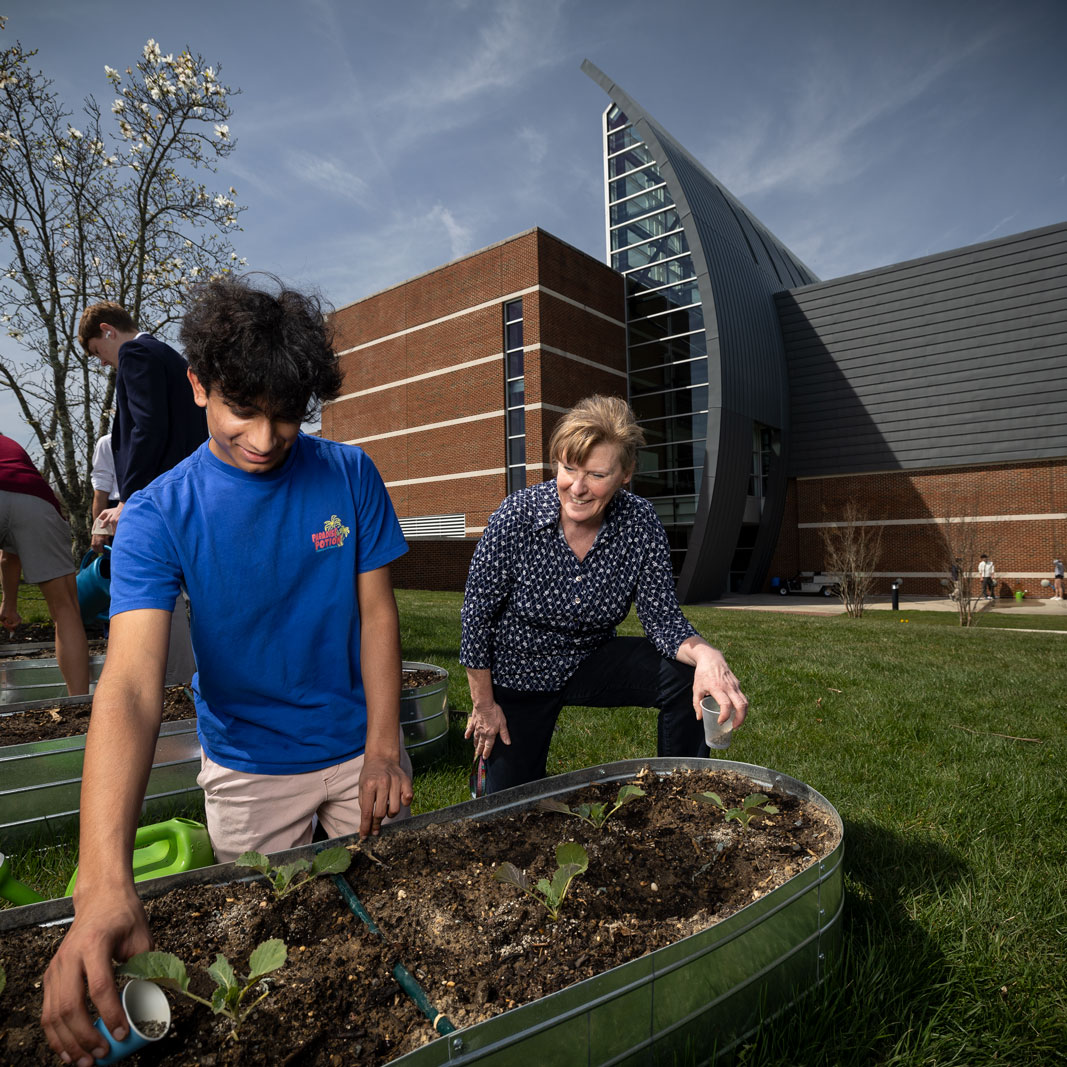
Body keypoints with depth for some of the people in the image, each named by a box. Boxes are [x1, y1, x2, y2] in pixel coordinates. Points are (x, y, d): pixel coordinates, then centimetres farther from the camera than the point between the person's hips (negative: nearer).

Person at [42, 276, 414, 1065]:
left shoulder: (350, 477, -11)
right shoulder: (159, 514, -16)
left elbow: (376, 614, -6)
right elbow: (130, 688, -26)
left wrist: (384, 750, -10)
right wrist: (105, 882, -37)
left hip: (357, 749, 1)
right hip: (247, 771, 0)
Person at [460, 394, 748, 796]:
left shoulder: (640, 522, -18)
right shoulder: (516, 517, -25)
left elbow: (662, 617, -16)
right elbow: (477, 613, -15)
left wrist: (705, 654, -39)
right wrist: (483, 704, -7)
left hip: (591, 663, 2)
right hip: (519, 676, -1)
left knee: (686, 676, -23)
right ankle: (490, 758, 41)